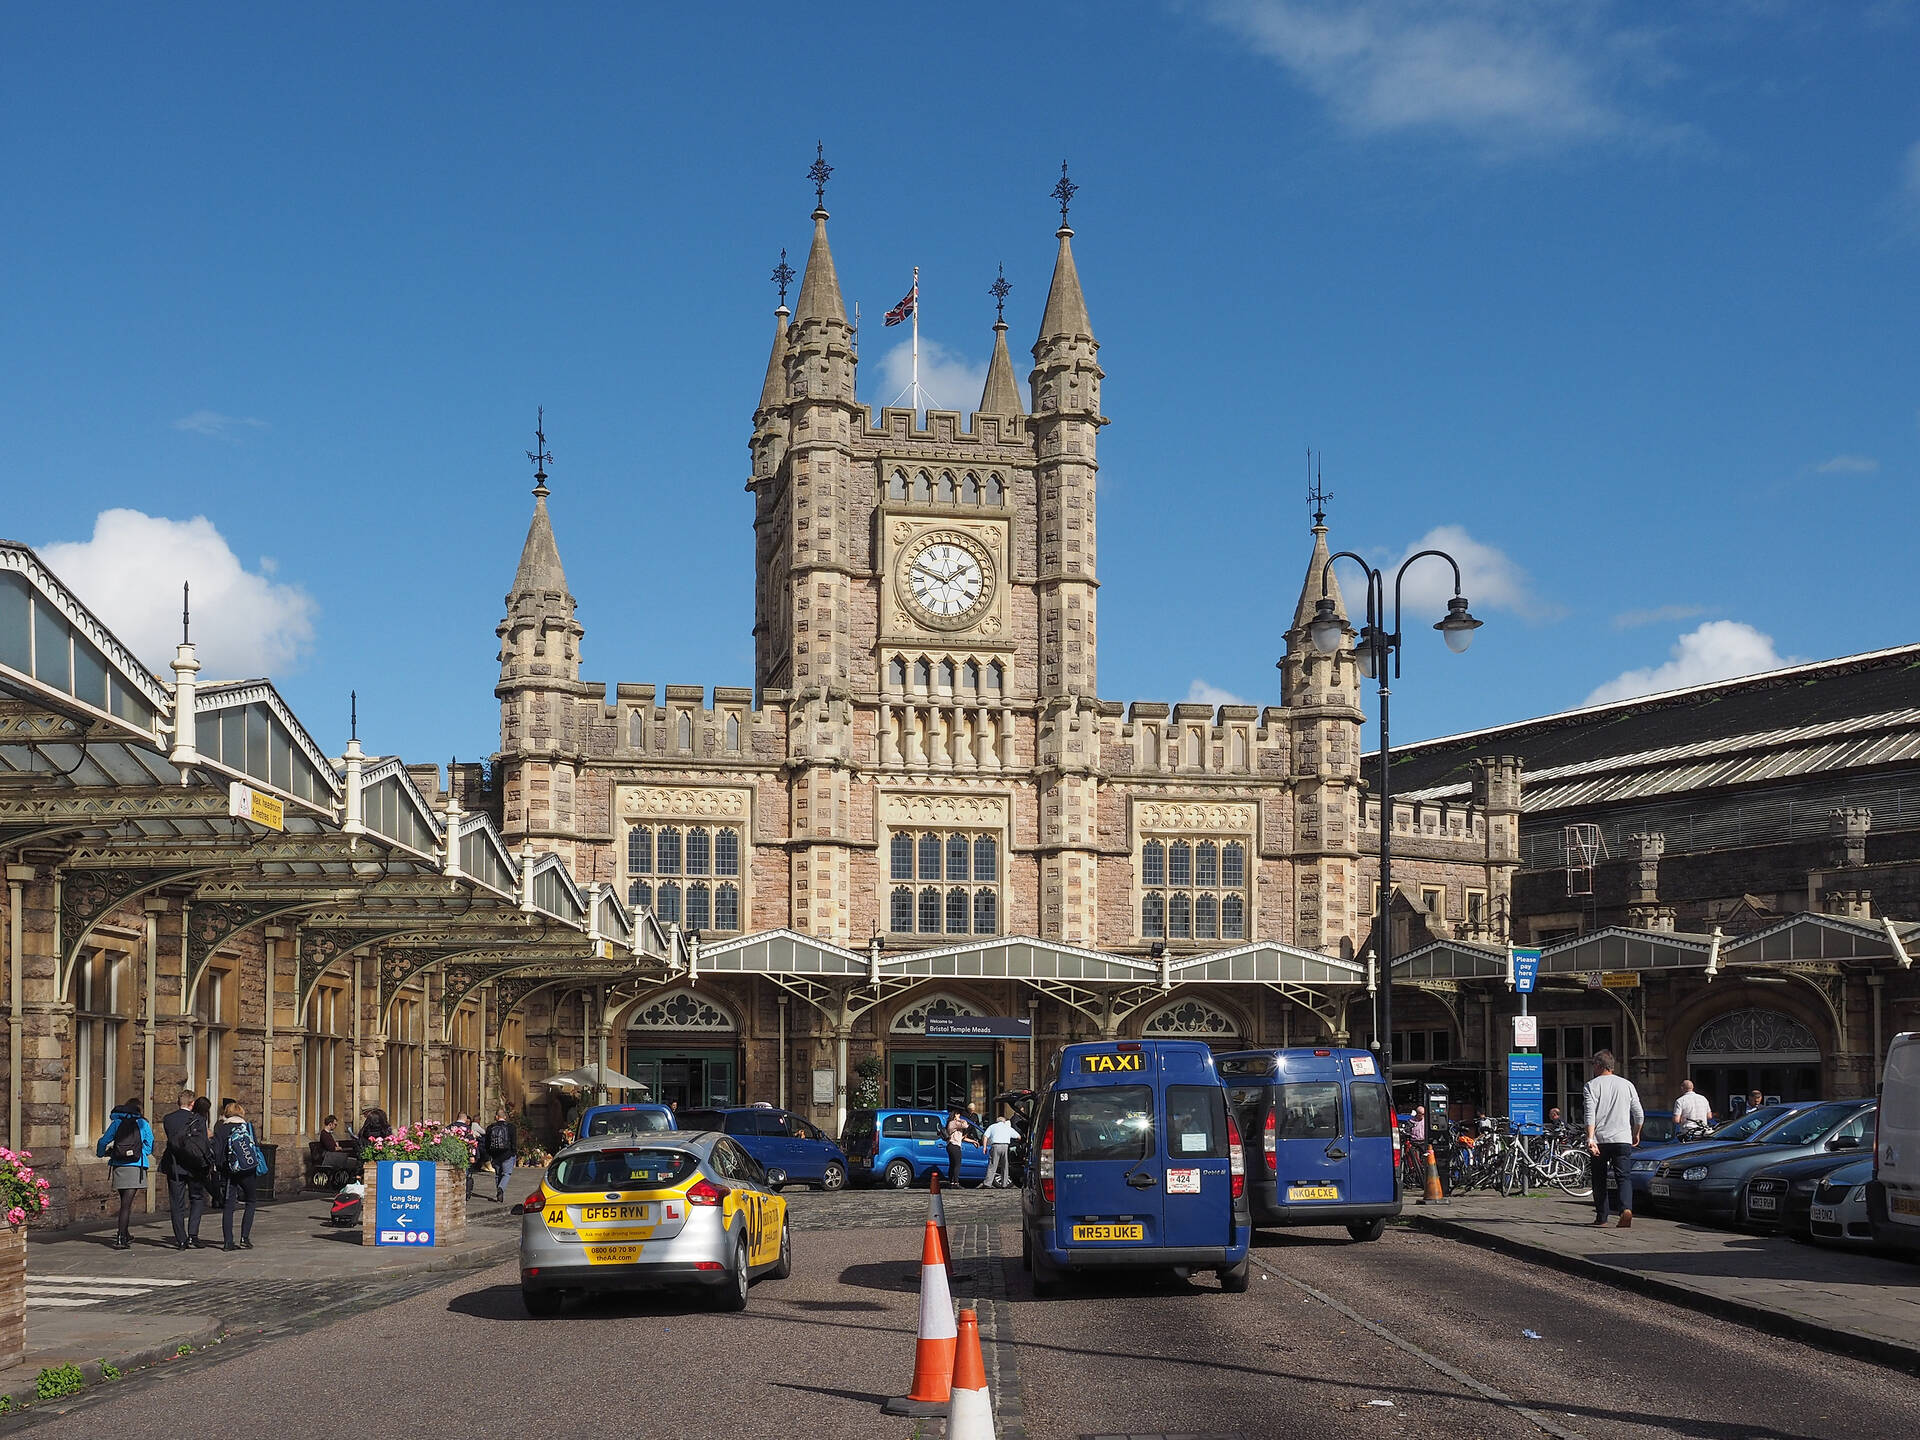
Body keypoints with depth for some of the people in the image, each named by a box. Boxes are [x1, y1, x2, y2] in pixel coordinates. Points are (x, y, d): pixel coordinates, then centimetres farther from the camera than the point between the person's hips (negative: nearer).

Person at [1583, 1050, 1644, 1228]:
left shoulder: (1591, 1086, 0)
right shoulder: (1627, 1085, 11)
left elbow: (1590, 1115, -12)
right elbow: (1639, 1115, 12)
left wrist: (1590, 1139, -18)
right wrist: (1636, 1135, 28)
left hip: (1599, 1140, -2)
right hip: (1623, 1139, 2)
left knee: (1599, 1180, 11)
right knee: (1624, 1177, -2)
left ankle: (1601, 1217, 14)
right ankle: (1626, 1208, -26)